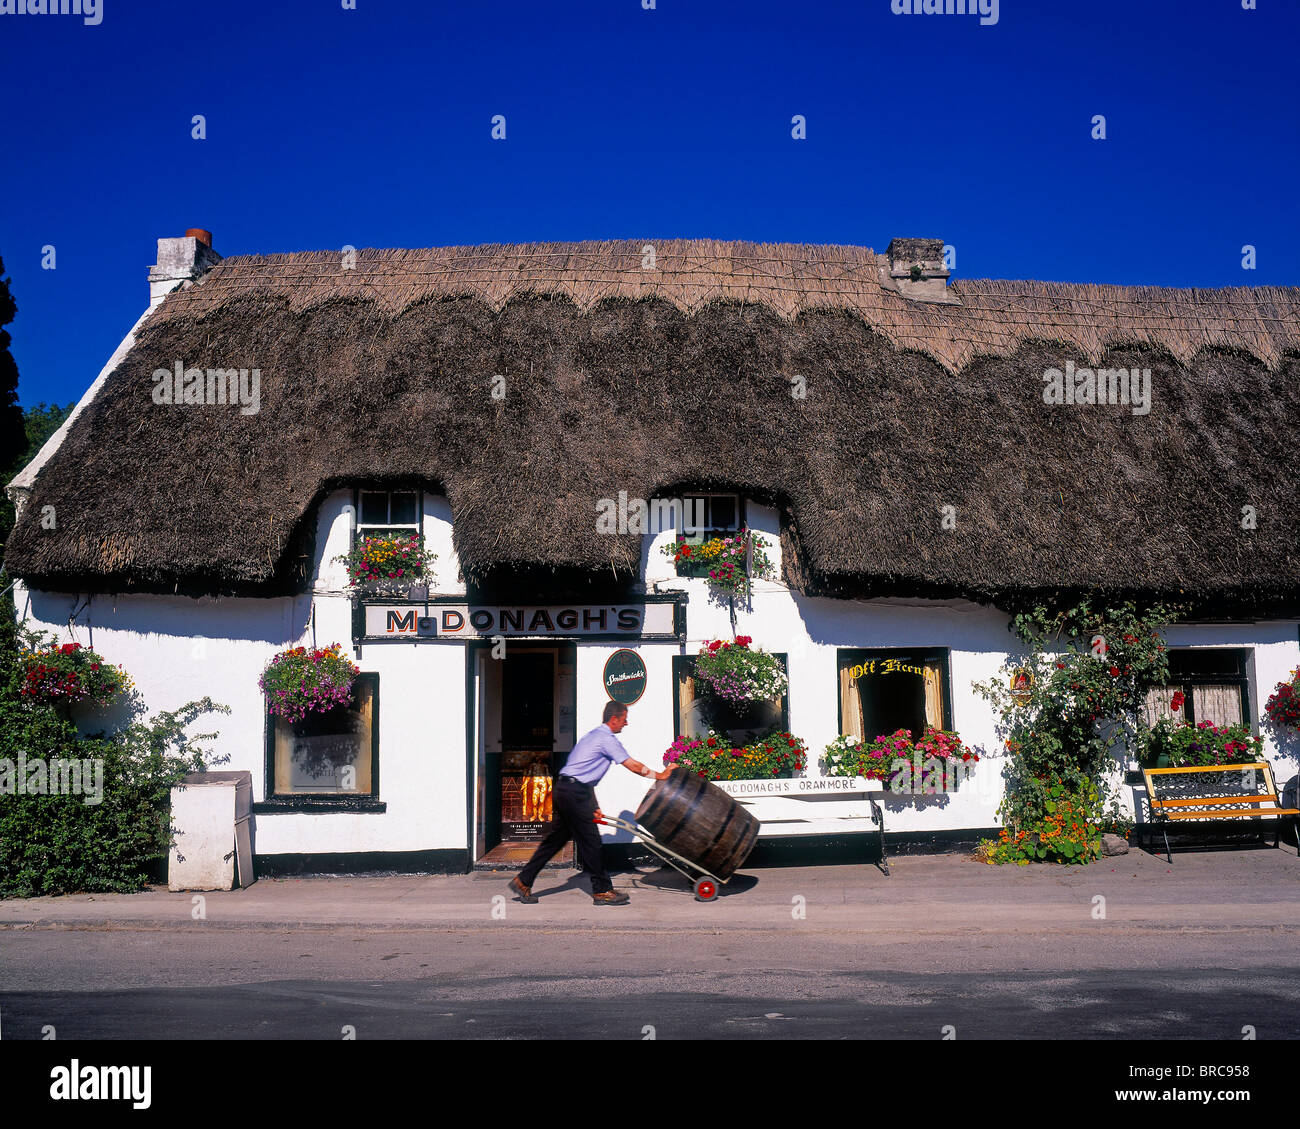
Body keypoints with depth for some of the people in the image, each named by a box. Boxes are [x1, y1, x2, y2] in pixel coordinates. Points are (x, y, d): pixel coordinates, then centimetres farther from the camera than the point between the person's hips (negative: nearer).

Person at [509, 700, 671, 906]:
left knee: (556, 838, 13)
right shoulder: (607, 738, -9)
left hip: (563, 790, 10)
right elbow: (633, 766, -10)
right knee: (590, 841, -3)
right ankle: (602, 891, 4)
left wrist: (593, 807, 21)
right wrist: (660, 775, 2)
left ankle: (523, 881, 16)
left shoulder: (595, 735, 22)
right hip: (574, 793, -10)